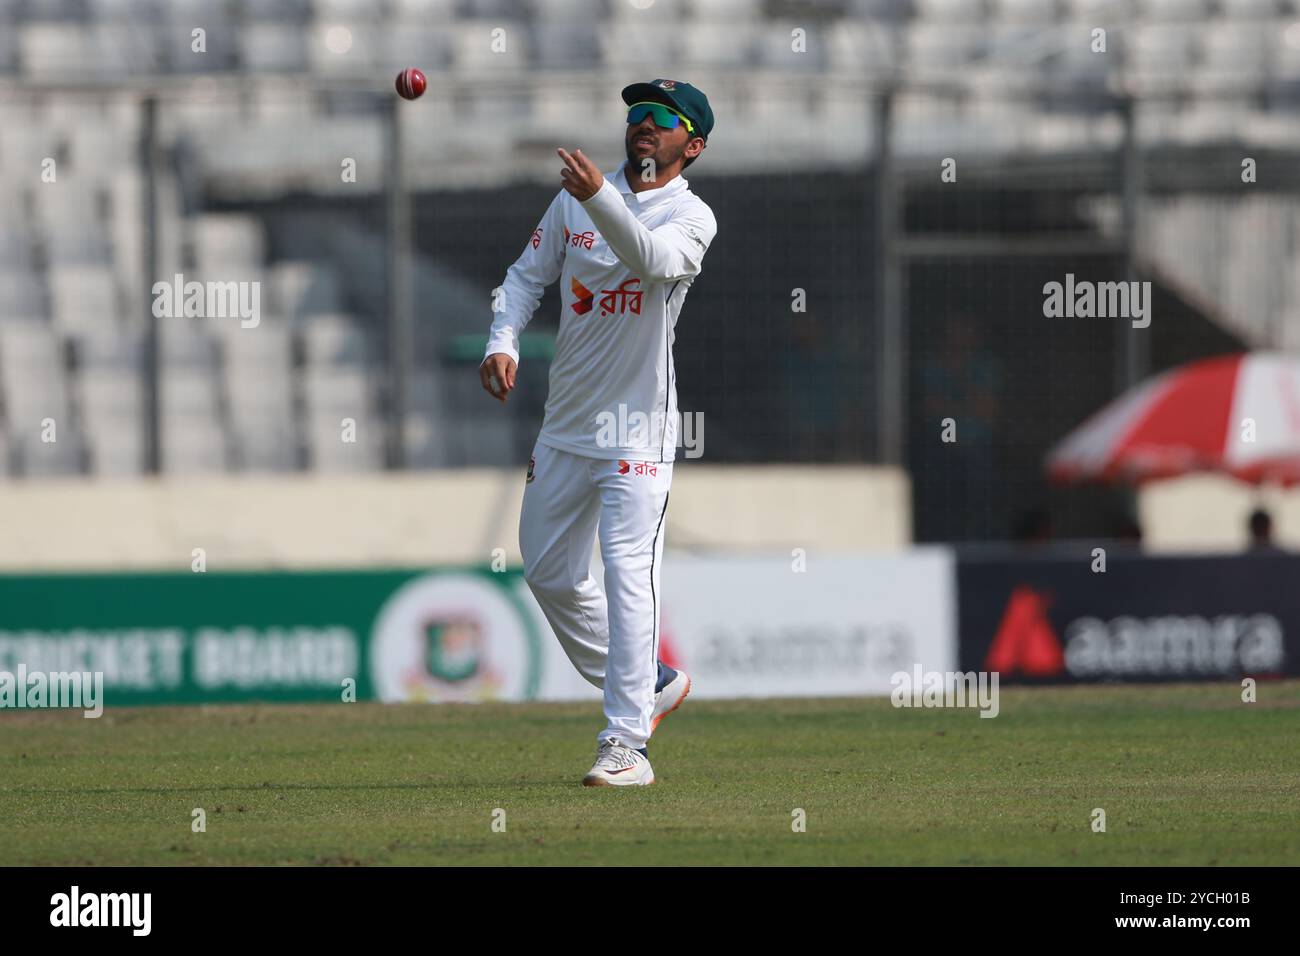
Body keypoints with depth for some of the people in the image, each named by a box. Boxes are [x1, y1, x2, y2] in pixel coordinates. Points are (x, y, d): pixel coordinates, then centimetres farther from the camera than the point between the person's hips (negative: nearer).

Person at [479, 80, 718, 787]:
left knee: (628, 573, -16)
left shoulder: (690, 217, -8)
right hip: (566, 424, 7)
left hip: (638, 429, -7)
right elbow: (528, 274, 9)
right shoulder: (576, 198, 8)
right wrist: (502, 342, -10)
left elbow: (653, 259, -29)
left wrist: (599, 200, -46)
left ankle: (626, 745, -16)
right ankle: (650, 684, 32)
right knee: (548, 572, 15)